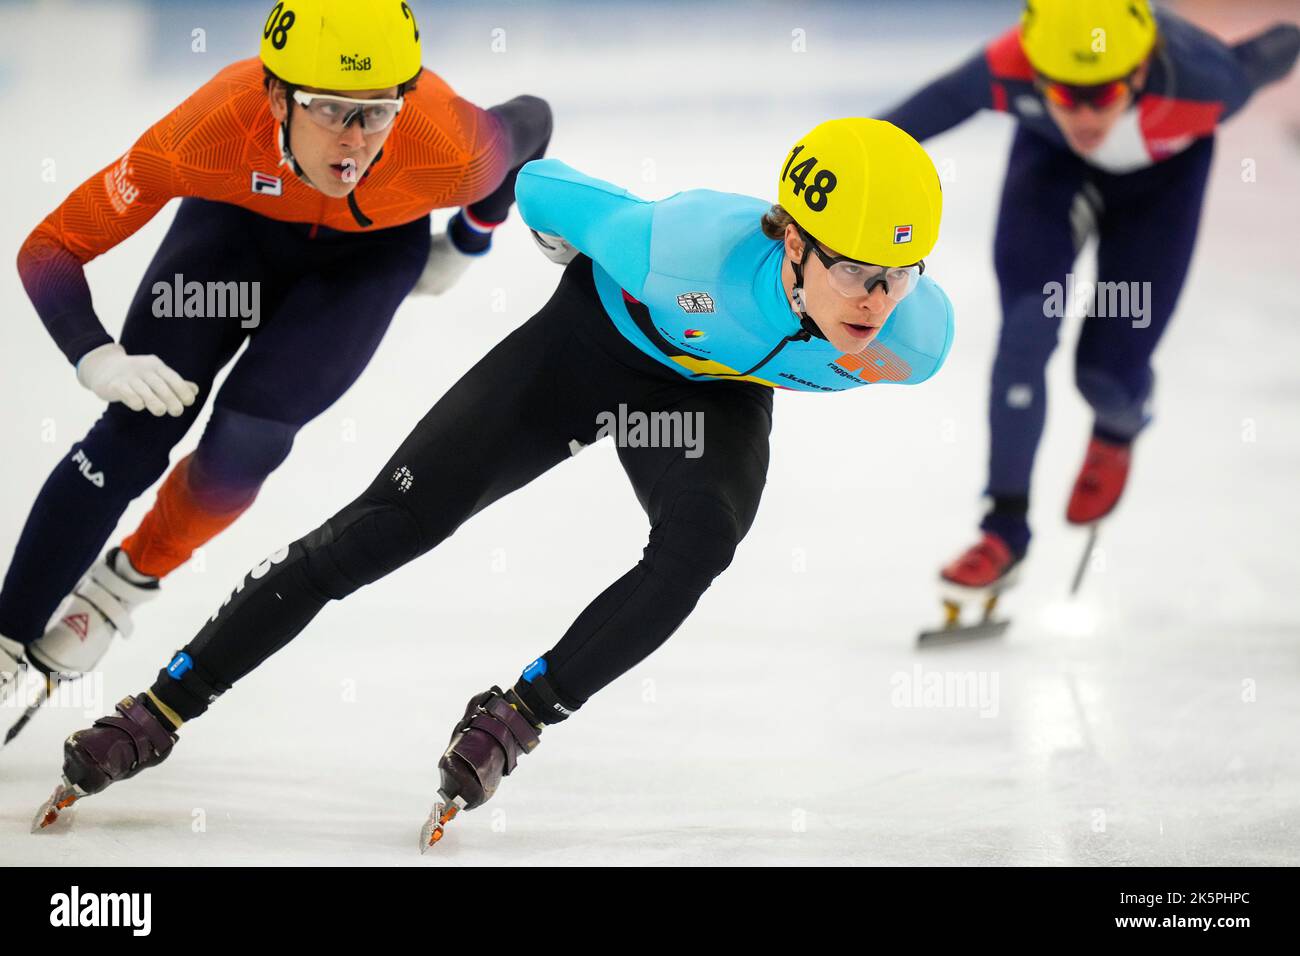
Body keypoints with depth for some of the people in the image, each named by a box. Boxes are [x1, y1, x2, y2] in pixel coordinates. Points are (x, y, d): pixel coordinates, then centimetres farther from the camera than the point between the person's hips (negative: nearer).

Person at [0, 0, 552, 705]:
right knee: (134, 434, -9)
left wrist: (468, 245, 0)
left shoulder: (448, 151, -40)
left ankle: (133, 574, 15)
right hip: (239, 218, 0)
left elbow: (530, 123, -13)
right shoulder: (213, 131, -40)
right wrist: (99, 359, -45)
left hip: (373, 250, 0)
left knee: (242, 446, -14)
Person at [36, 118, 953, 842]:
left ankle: (514, 718, -11)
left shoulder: (919, 338, -32)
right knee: (395, 519, -9)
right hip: (593, 341, -2)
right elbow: (543, 189, -22)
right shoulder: (686, 247, -42)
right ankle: (163, 708, 2)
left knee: (699, 543, -29)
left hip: (716, 390, 2)